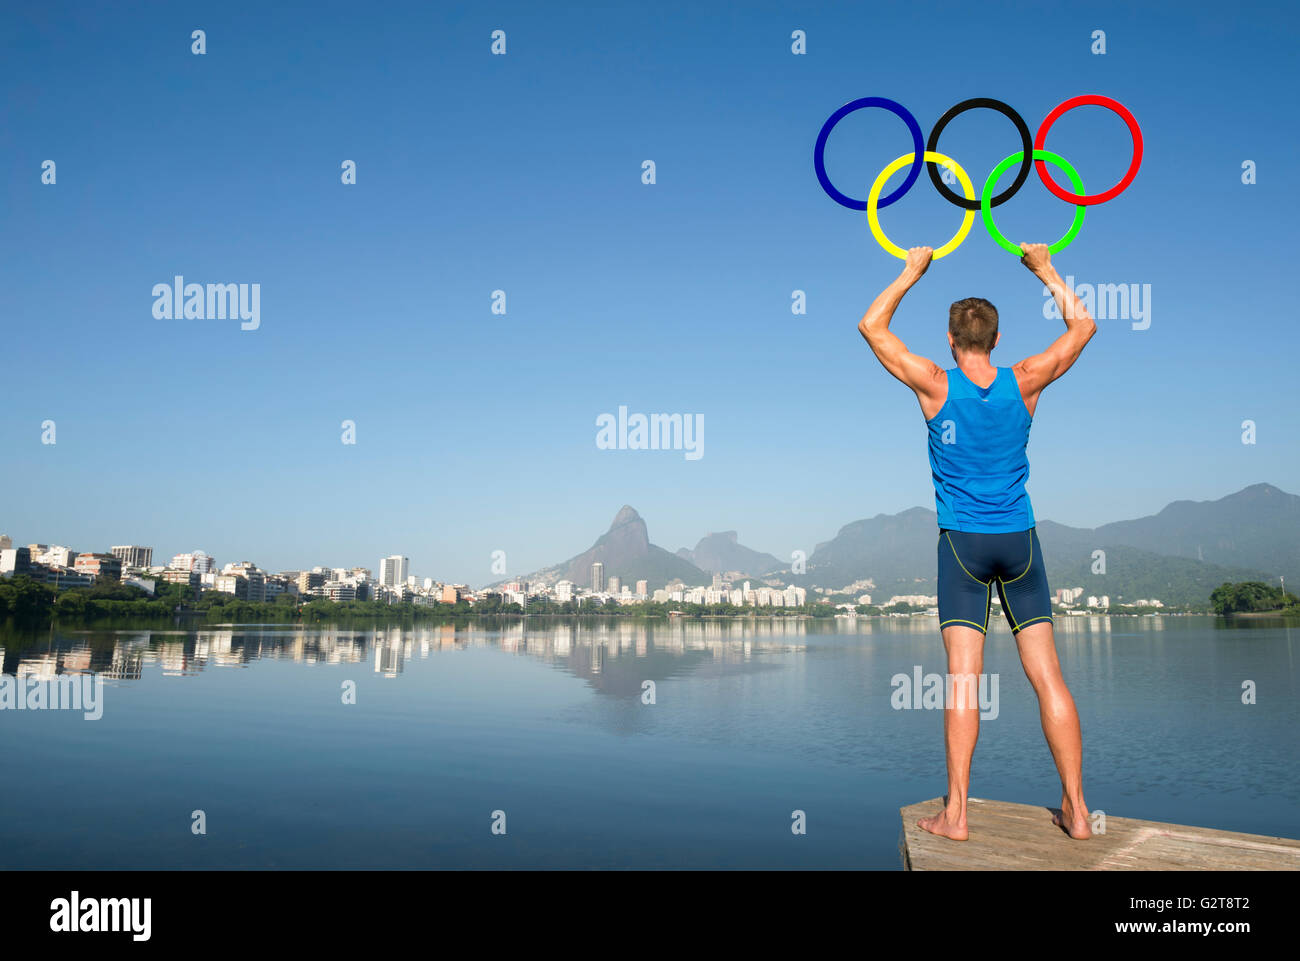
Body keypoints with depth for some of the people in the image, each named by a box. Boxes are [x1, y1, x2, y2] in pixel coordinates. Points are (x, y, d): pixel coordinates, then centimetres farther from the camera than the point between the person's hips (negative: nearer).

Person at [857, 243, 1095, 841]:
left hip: (962, 543, -2)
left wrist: (911, 272, 11)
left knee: (963, 678, -3)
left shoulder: (936, 386, -5)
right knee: (1047, 675, 4)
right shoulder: (1024, 383, 0)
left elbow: (872, 326, 4)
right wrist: (1046, 270, 20)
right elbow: (1083, 326, 14)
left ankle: (956, 813, -1)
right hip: (1019, 542, 2)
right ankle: (1076, 810, 10)